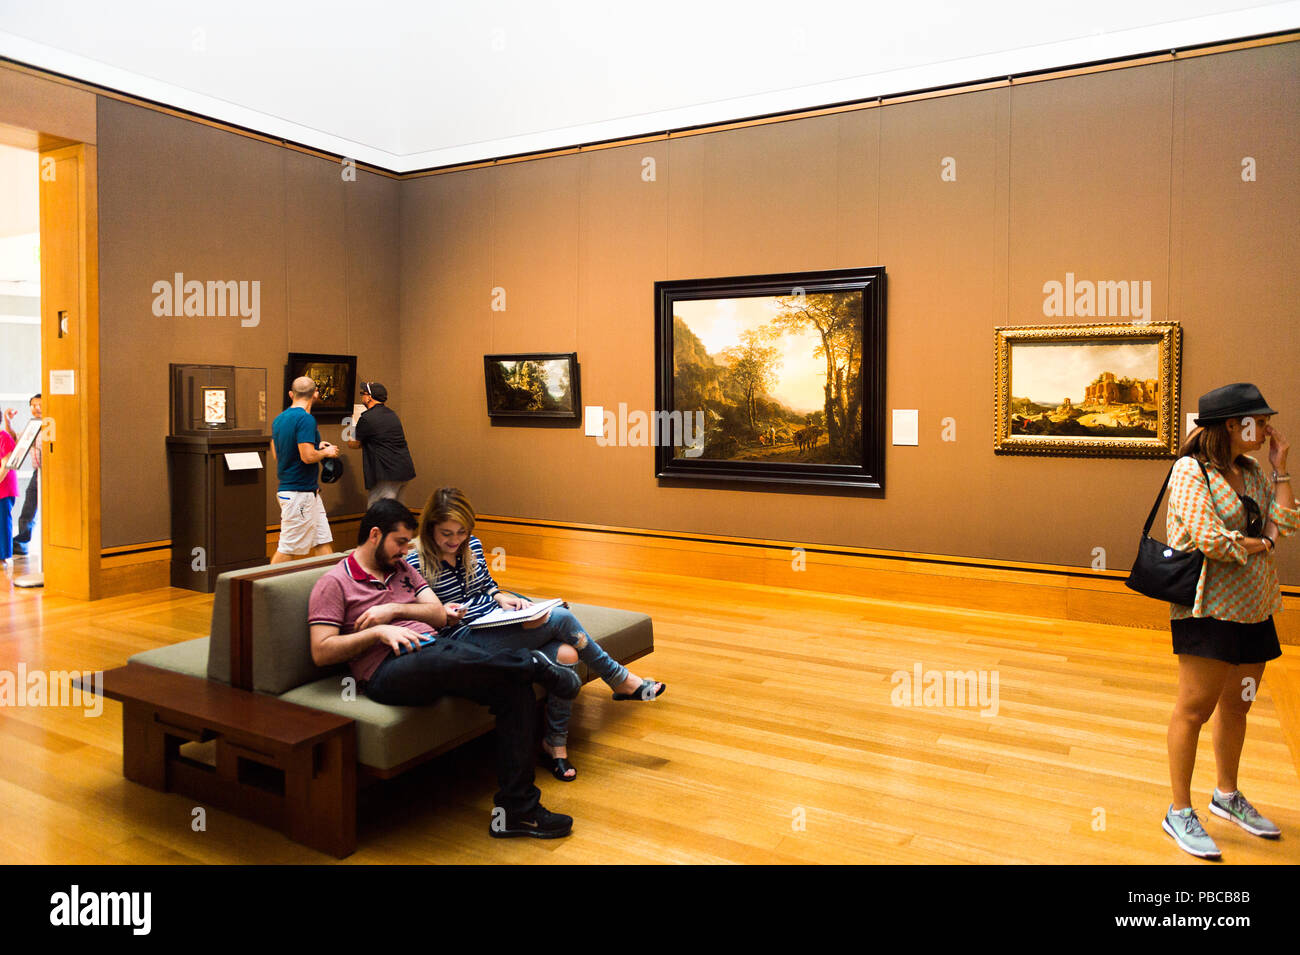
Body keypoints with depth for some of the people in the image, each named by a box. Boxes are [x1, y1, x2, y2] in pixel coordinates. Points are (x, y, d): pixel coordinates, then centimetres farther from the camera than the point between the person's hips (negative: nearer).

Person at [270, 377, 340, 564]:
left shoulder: (278, 419, 11)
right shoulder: (306, 419, -17)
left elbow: (276, 453, 20)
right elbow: (308, 456, -25)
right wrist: (326, 452, -5)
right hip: (299, 492, -10)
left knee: (323, 542, 12)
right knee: (288, 548, -2)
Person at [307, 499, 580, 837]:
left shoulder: (402, 568, 25)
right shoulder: (334, 583, 5)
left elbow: (439, 615, 15)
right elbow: (321, 652, -4)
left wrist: (394, 610, -2)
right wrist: (378, 632, -14)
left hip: (433, 649, 7)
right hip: (388, 670, -6)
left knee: (515, 687, -19)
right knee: (451, 654, -42)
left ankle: (517, 809, -17)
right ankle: (535, 665, -17)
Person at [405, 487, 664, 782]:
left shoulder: (472, 544, 9)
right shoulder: (415, 562, -8)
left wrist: (500, 597, 1)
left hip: (496, 623, 7)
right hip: (466, 638, -7)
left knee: (566, 654, -20)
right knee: (561, 619, -22)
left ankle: (556, 743, -4)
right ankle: (620, 680, -2)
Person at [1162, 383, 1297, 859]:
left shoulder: (1254, 473, 11)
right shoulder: (1192, 470, -11)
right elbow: (1208, 539, -20)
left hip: (1254, 609, 7)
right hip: (1209, 607, -7)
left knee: (1236, 705, 16)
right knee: (1196, 708, -2)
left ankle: (1227, 795, 34)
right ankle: (1180, 812, 9)